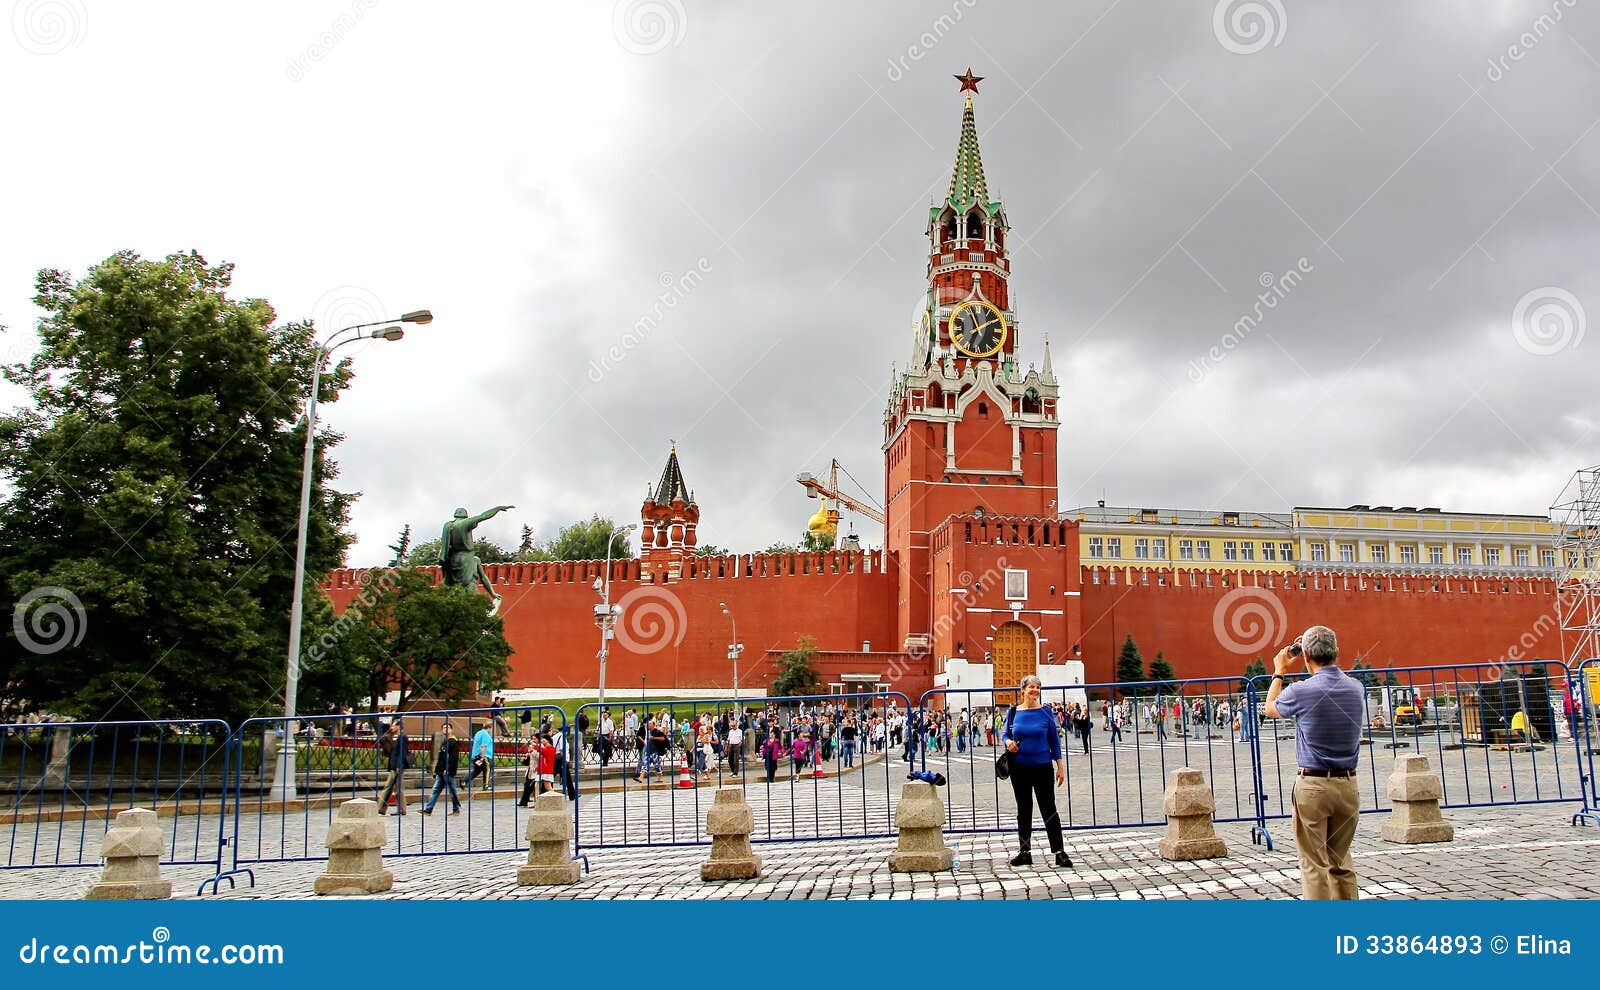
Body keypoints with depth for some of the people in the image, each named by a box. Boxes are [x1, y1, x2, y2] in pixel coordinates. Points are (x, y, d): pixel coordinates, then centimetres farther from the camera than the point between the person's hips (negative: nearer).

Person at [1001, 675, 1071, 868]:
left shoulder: (1046, 712, -2)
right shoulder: (1014, 712, 1)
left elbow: (1054, 740, 1)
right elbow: (1006, 735, 11)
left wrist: (1060, 767, 0)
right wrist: (1008, 742, -13)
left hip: (1042, 766, -2)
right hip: (1019, 767, 2)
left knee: (1048, 808, -2)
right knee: (1023, 809, 10)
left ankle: (1059, 852, 3)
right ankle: (1024, 852, 18)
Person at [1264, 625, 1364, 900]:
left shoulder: (1301, 691, -12)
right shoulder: (1355, 688, 2)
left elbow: (1271, 708, 11)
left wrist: (1279, 671, 23)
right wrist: (1317, 653, 28)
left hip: (1313, 785, -5)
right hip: (1348, 784, 5)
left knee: (1315, 864, 1)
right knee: (1341, 862, 15)